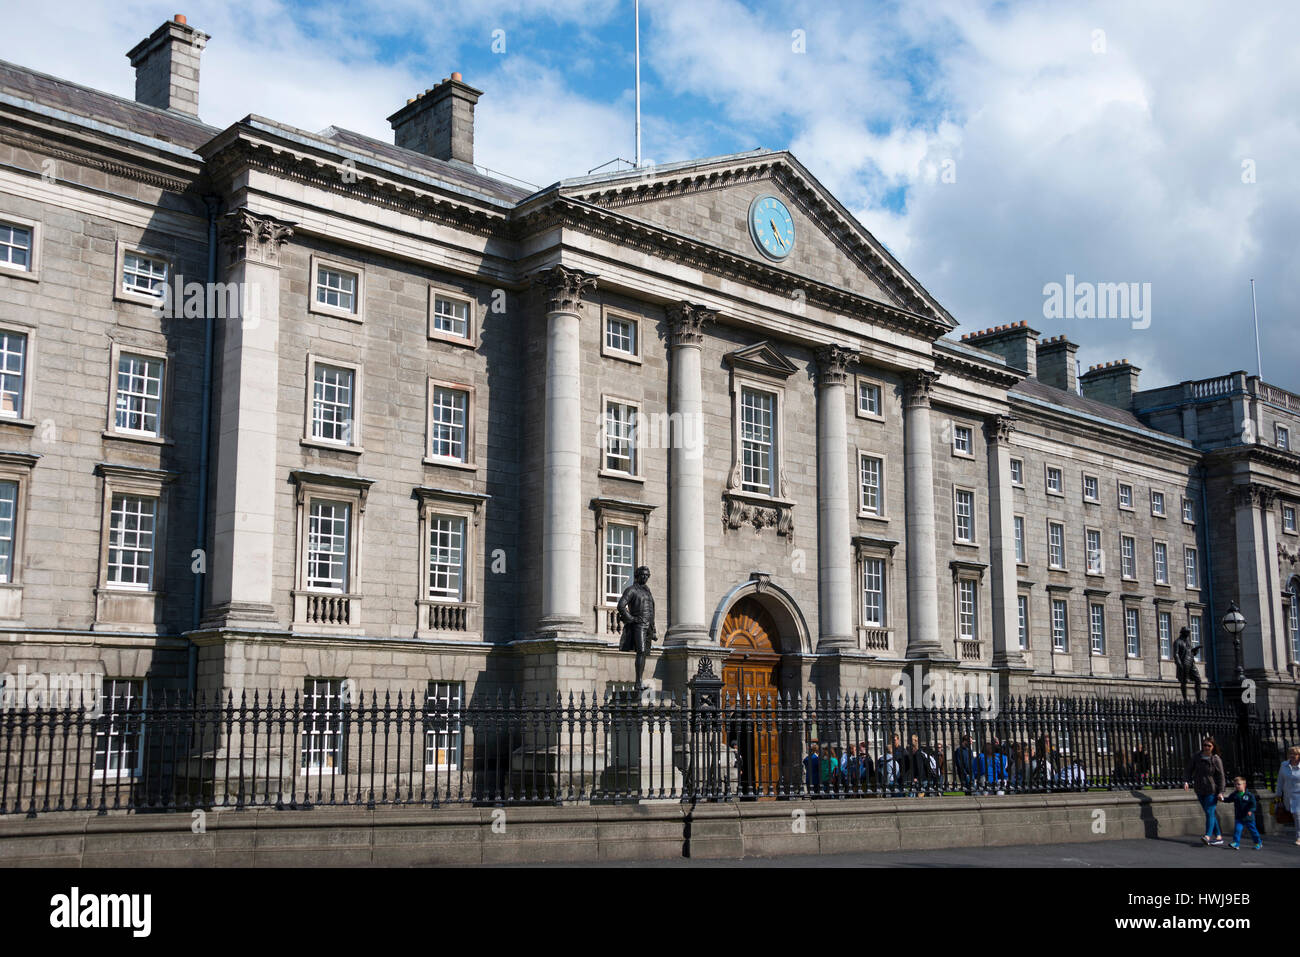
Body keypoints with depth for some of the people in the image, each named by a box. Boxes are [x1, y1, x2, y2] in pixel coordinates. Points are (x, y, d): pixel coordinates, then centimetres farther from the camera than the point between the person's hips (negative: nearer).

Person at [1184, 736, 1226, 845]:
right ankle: (1218, 836, 16)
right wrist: (1186, 781, -11)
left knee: (1210, 812, -13)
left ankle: (1208, 836, -19)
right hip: (1200, 791, 5)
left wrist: (1220, 792, -11)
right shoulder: (1196, 757, 3)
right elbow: (1189, 770, 6)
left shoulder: (1216, 759, -7)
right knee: (1208, 813, 9)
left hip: (1212, 791, -5)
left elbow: (1220, 776, -6)